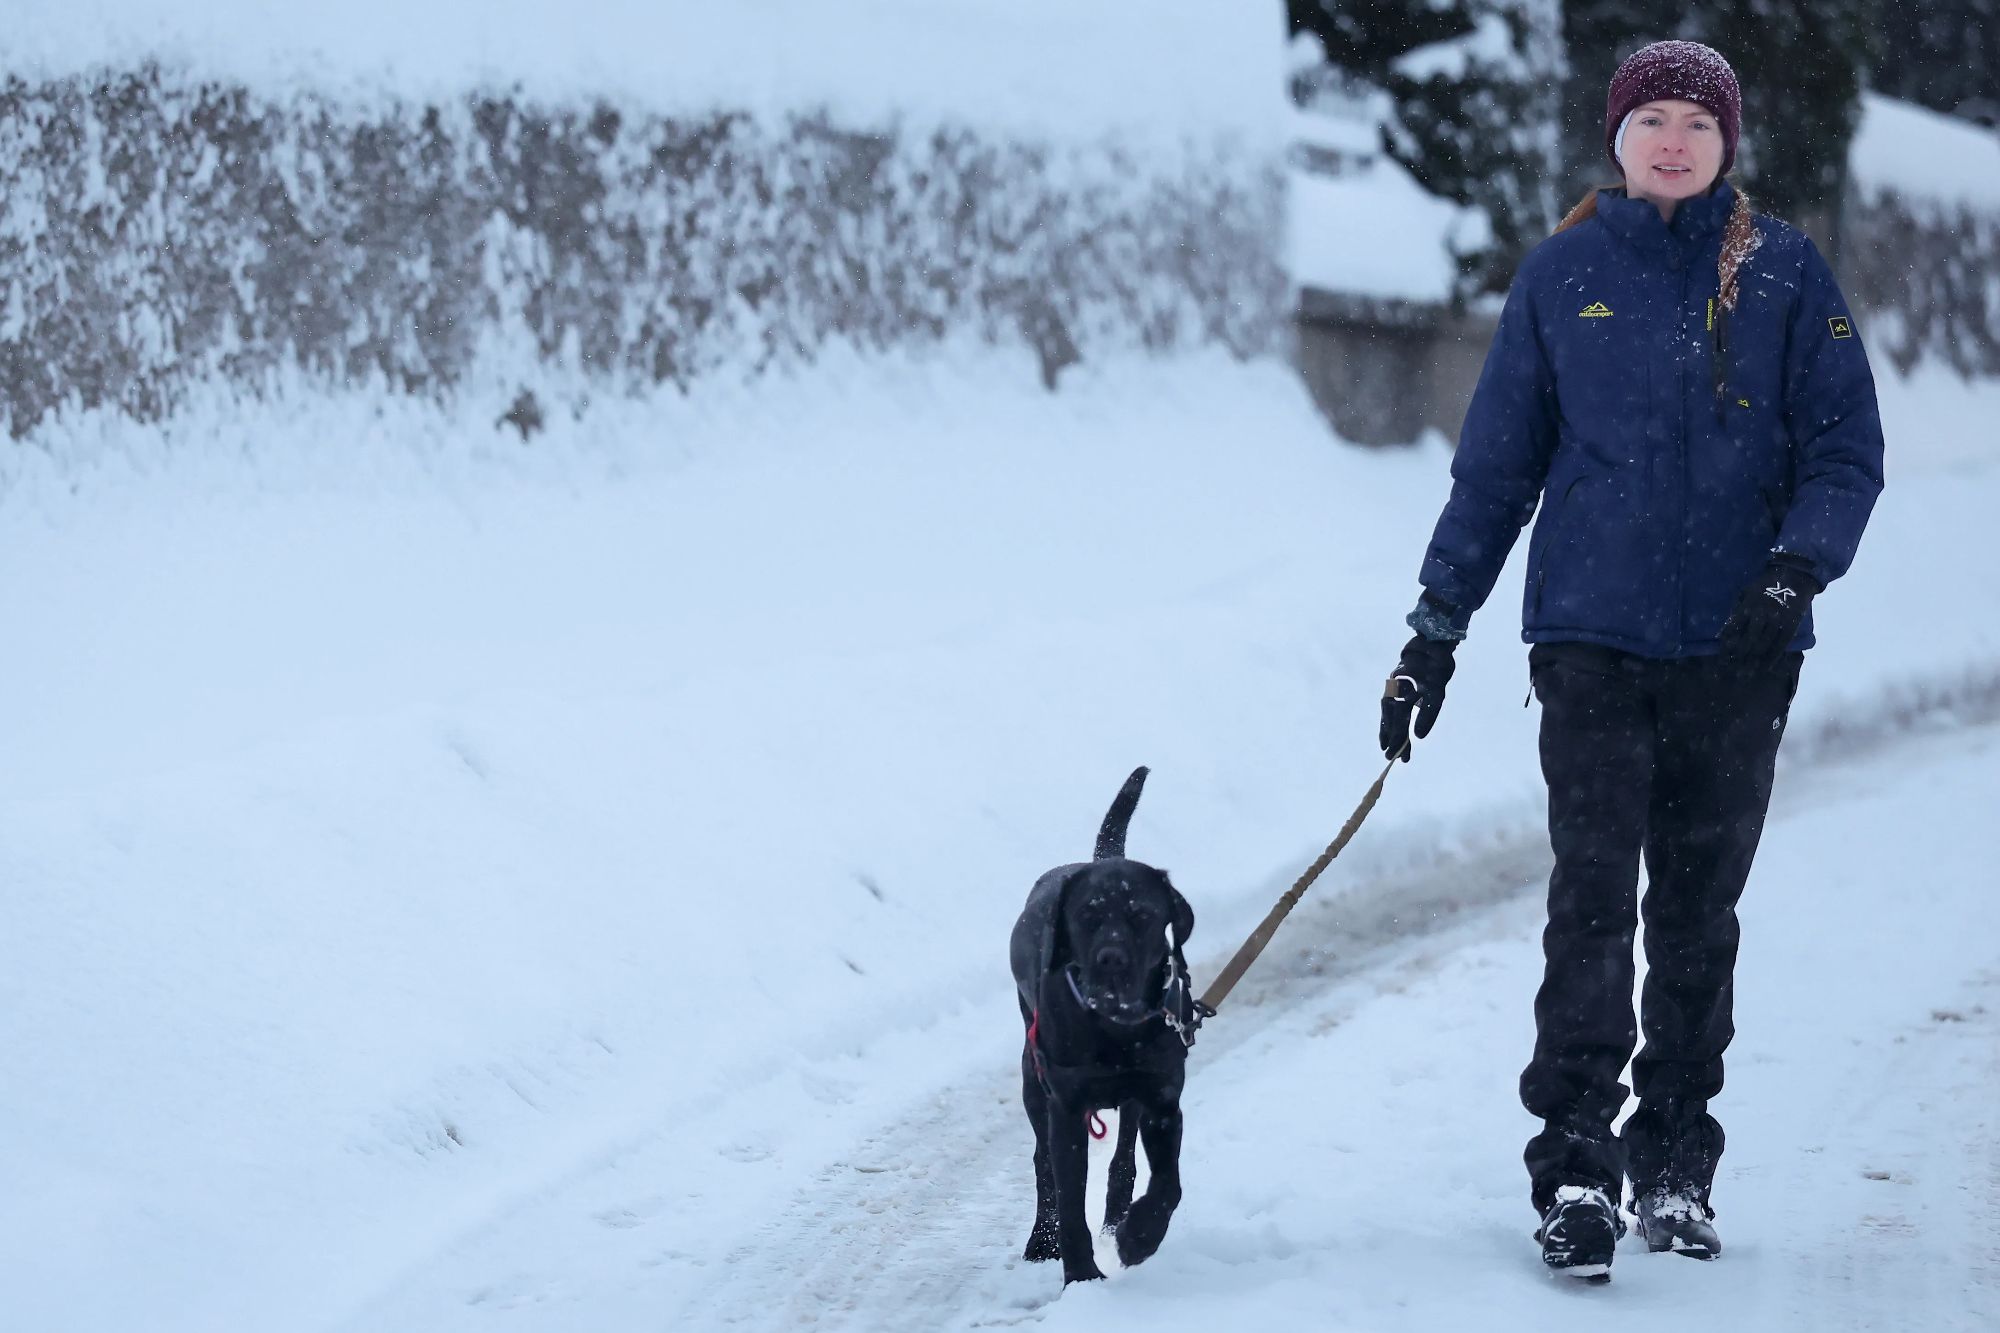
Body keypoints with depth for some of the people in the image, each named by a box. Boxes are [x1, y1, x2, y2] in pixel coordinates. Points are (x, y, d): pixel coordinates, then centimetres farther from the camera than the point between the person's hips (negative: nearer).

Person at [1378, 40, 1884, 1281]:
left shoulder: (1787, 274, 3)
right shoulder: (1563, 275, 5)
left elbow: (1847, 448, 1)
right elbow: (1498, 458, 9)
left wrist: (1795, 572, -17)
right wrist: (1438, 626, 7)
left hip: (1737, 646, 1)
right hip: (1593, 633, 0)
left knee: (1698, 910, 7)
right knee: (1594, 896, -10)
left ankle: (1676, 1164, 16)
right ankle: (1575, 1168, -10)